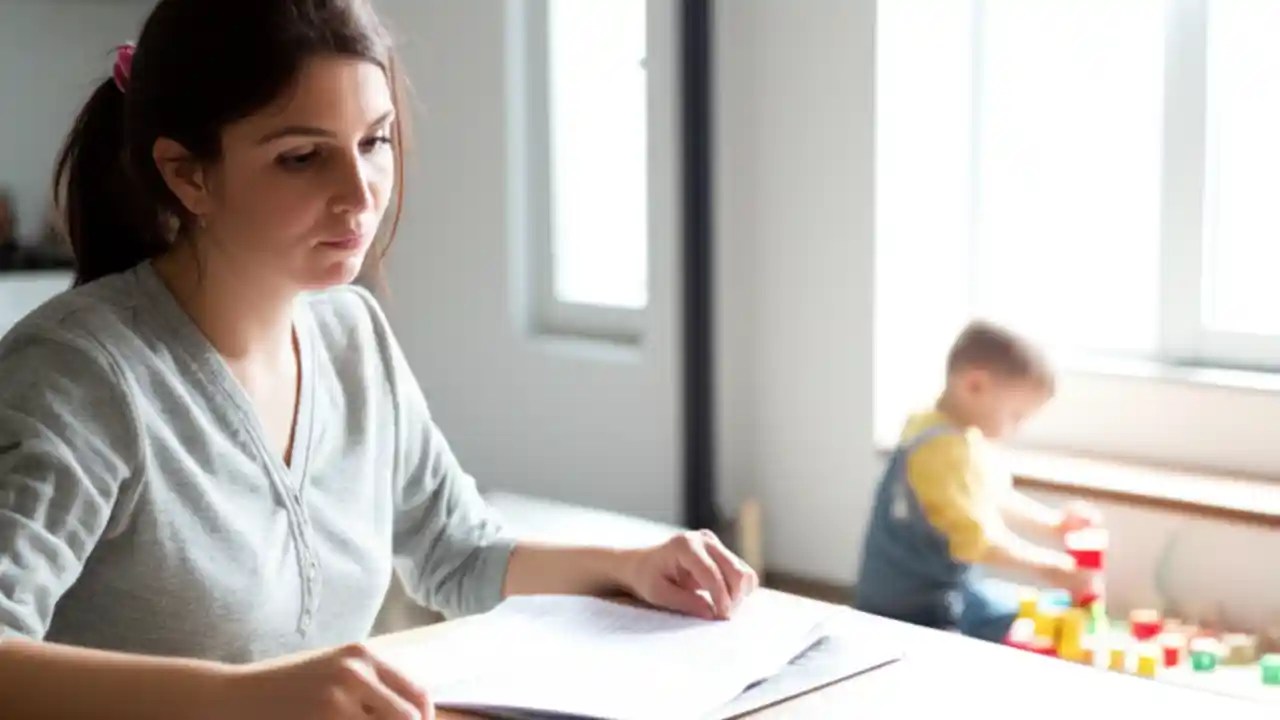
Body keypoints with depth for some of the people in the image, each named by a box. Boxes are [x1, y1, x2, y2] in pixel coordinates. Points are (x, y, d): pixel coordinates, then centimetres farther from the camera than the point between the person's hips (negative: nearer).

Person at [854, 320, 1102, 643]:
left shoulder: (964, 437, 5)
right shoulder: (946, 449, -29)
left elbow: (996, 502, 20)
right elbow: (977, 539, -30)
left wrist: (1055, 522, 14)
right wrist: (1046, 566, -22)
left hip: (951, 589, 11)